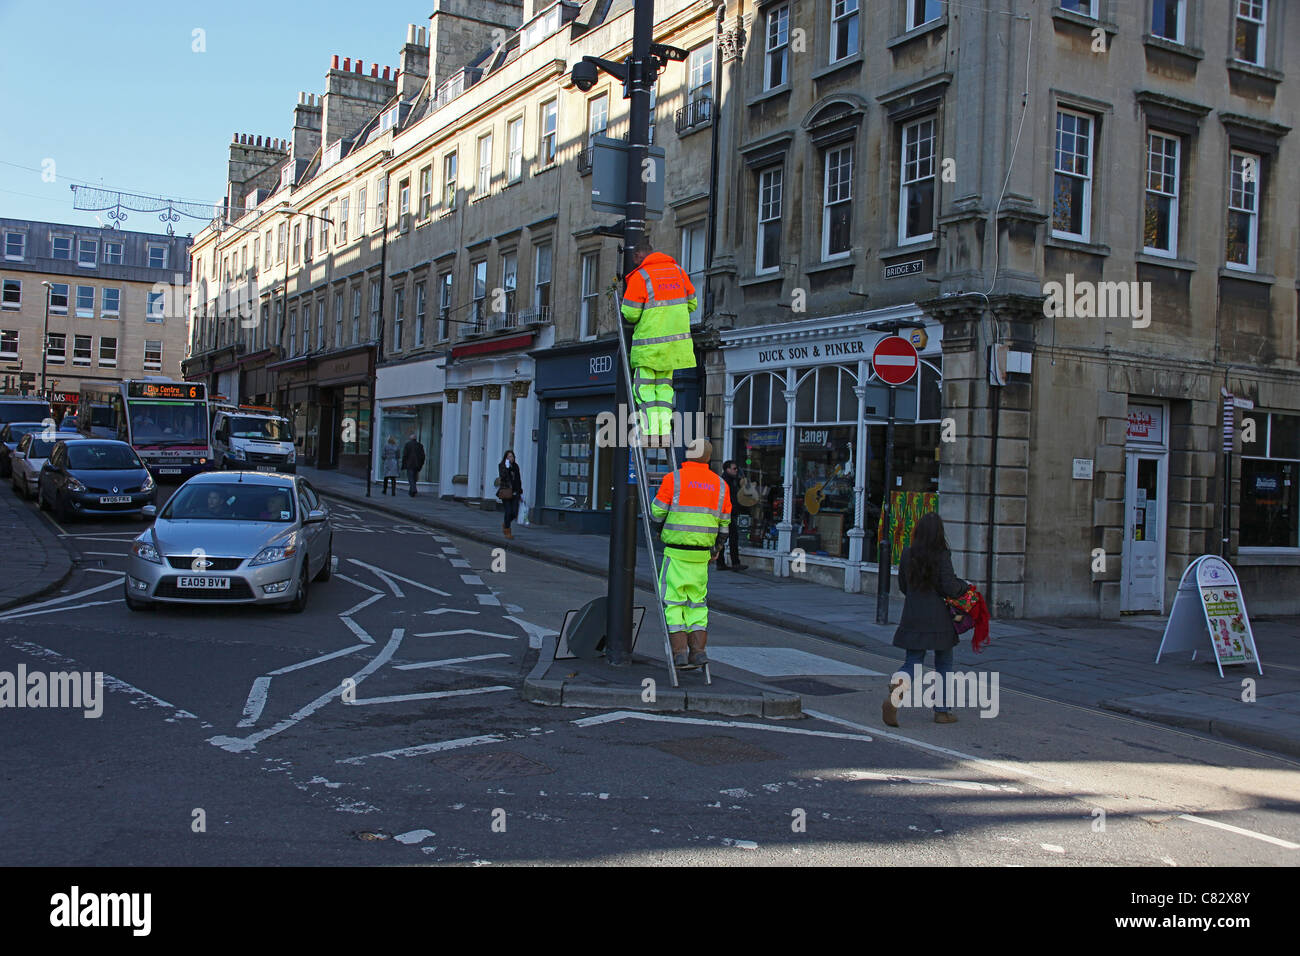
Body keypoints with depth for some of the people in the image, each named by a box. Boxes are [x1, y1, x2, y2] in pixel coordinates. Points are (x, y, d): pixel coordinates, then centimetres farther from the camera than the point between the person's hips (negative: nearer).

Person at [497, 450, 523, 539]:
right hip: (505, 492, -4)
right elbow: (503, 476, -19)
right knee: (508, 512, -7)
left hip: (515, 492, 4)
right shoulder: (501, 466, -2)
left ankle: (505, 525, 26)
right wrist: (507, 467, -22)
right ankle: (507, 532, 7)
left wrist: (520, 493, 16)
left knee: (515, 513, -2)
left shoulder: (515, 466, 10)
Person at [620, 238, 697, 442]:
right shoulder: (677, 270, 8)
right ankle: (665, 431, 6)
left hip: (650, 344, -5)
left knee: (644, 387, 2)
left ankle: (651, 432, -7)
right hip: (676, 339, 6)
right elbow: (692, 303, 14)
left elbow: (630, 314, -11)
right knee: (664, 384, 13)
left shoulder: (640, 277, -10)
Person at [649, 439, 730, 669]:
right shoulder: (720, 484, 5)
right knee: (696, 602, 14)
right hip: (702, 554, 4)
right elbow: (724, 522, 9)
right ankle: (698, 650, 6)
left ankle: (679, 653, -2)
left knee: (673, 602, 4)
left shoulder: (673, 479, -7)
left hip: (676, 552, -4)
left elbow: (658, 511, -6)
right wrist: (717, 546, 22)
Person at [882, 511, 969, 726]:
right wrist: (964, 586, 6)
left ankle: (895, 691, -21)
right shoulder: (942, 556, -12)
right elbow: (949, 587, -15)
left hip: (913, 618, 3)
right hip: (939, 619, -3)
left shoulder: (907, 554, 1)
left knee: (912, 662, 8)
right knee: (943, 665, 13)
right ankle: (942, 711, 18)